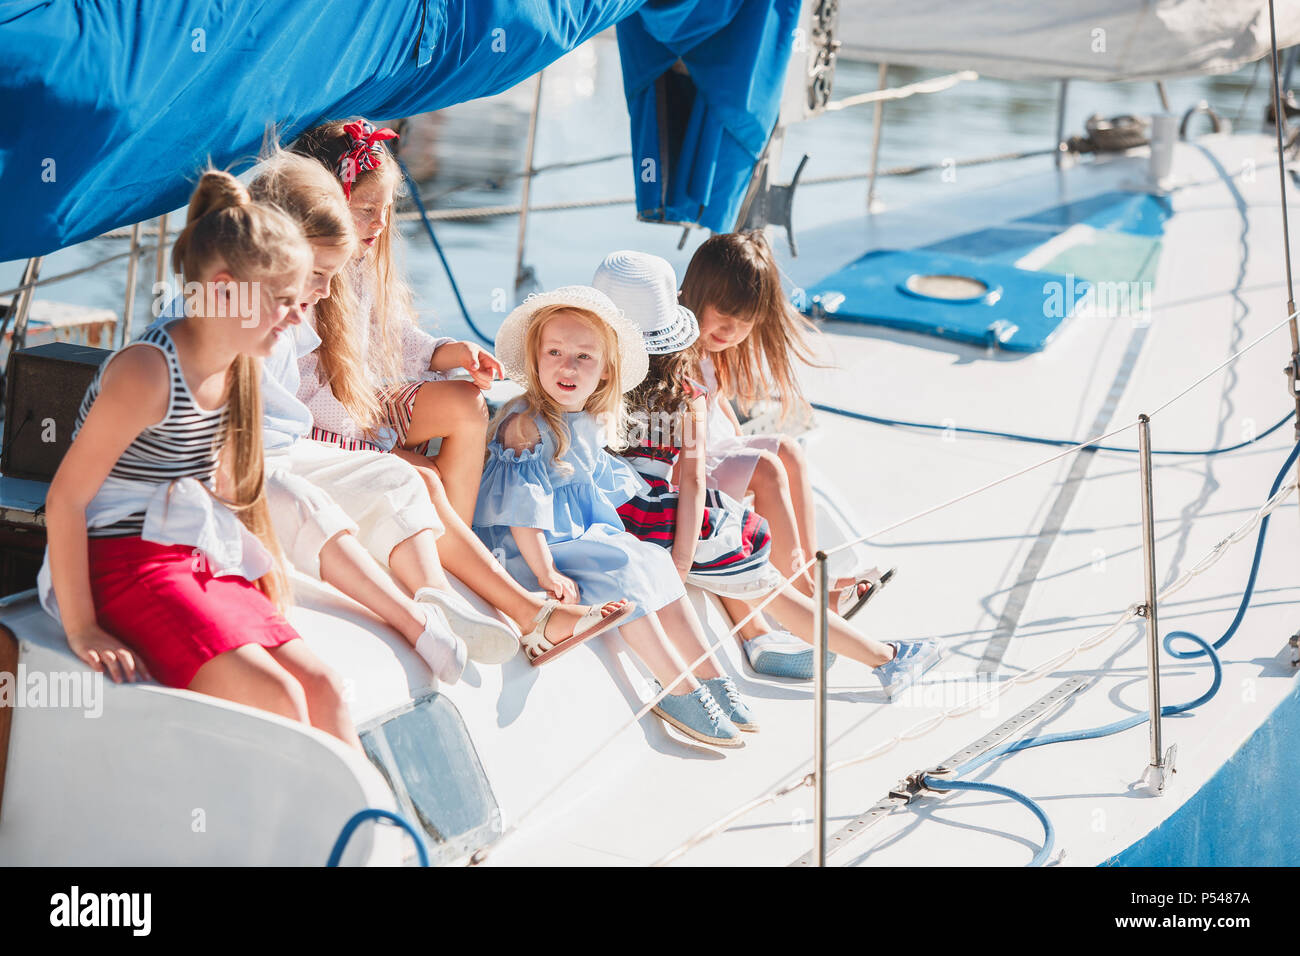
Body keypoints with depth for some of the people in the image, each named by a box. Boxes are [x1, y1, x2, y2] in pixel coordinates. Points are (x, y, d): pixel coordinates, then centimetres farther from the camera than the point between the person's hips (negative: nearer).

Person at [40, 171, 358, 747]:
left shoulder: (237, 366, 9)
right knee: (275, 697, -23)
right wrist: (81, 629, -19)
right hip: (124, 565, -8)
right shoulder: (147, 373, -19)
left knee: (321, 685, -9)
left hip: (201, 565, 9)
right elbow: (65, 498, -19)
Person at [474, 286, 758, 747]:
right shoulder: (525, 423, -20)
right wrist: (545, 571, -28)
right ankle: (678, 689, -13)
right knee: (623, 577, -20)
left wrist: (625, 545, 15)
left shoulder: (592, 424, 6)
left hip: (586, 535, 9)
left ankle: (709, 676, 2)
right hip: (536, 547, -9)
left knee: (657, 566, 0)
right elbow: (521, 508, -23)